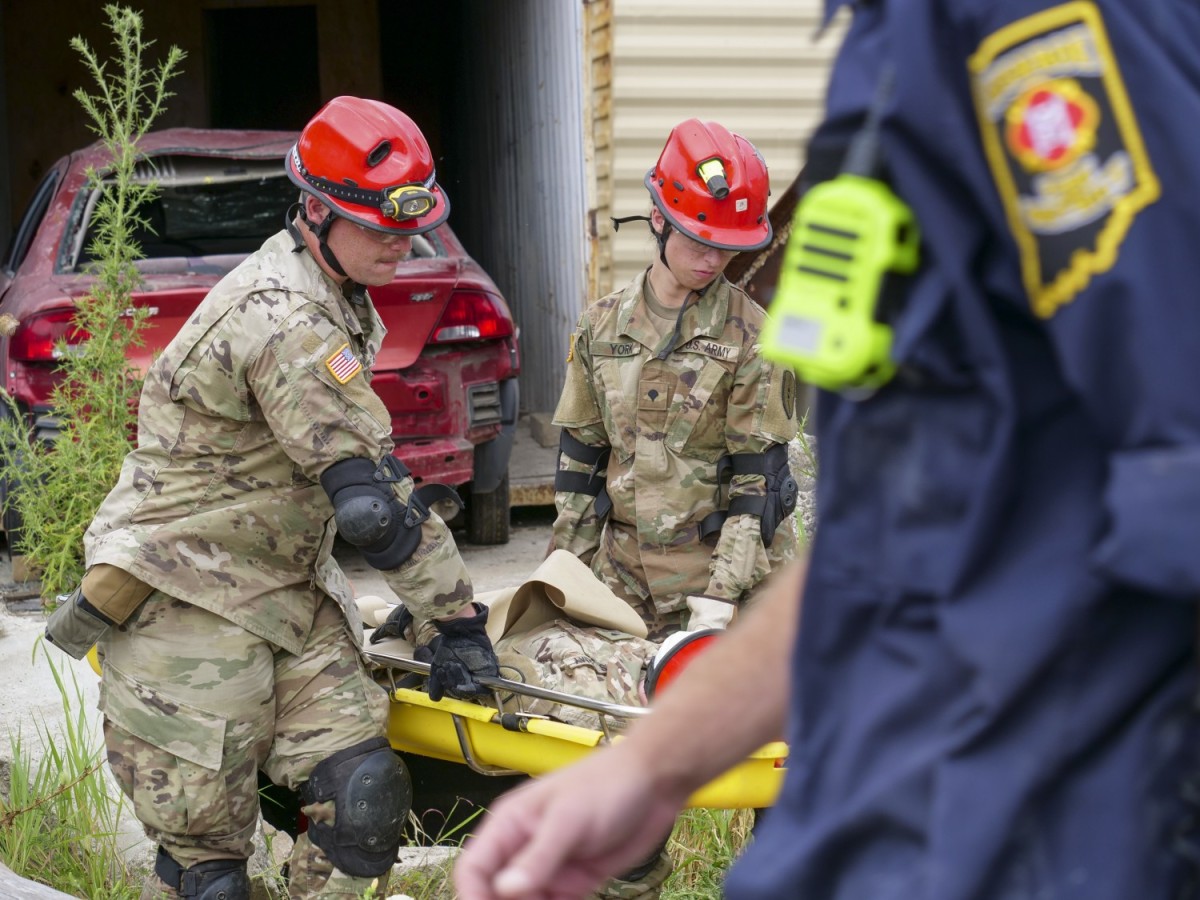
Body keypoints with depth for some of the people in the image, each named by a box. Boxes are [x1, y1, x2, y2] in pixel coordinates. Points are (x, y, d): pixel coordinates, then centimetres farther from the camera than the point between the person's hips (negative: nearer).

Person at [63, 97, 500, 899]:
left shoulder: (329, 294, 10)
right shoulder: (285, 321, -23)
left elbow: (350, 464, 21)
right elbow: (369, 496, -24)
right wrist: (457, 620, -18)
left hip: (284, 593, 9)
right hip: (187, 607, -9)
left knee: (363, 795, -7)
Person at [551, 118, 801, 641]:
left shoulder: (752, 337, -6)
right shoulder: (602, 325, 6)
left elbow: (758, 474, -9)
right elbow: (580, 454, 11)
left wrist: (720, 594, -17)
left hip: (725, 563, -3)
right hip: (624, 571, 3)